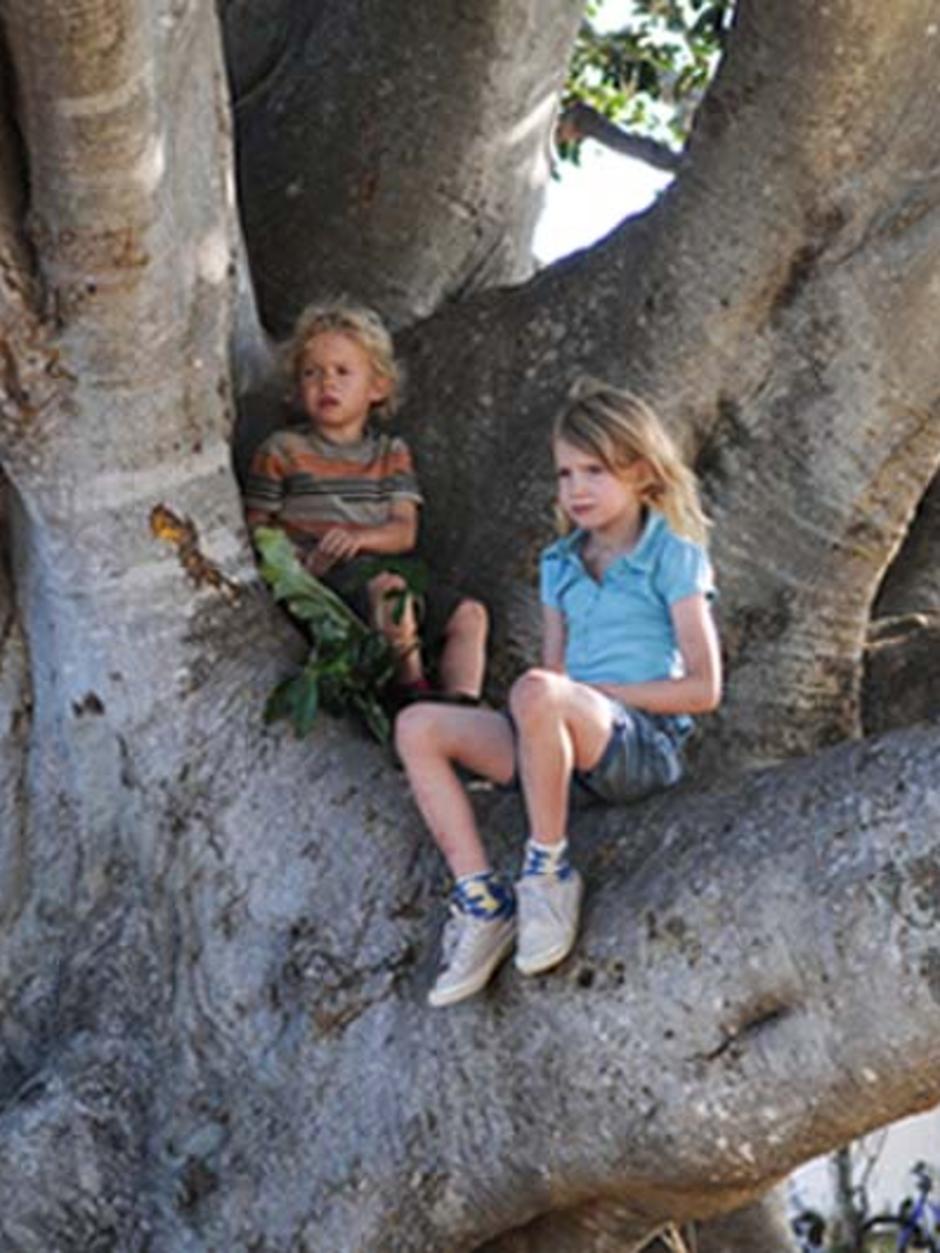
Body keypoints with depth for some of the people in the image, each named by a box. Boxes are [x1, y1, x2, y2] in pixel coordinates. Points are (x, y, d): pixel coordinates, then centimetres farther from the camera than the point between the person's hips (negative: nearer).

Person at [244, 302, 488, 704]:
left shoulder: (391, 453, 17)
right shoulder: (282, 451, 7)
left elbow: (404, 531, 6)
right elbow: (256, 527, 4)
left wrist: (361, 538, -17)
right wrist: (299, 561, -15)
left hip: (373, 564, 5)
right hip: (321, 580, -5)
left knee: (470, 614, -7)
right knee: (388, 589, -34)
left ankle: (463, 703, -16)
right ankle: (411, 687, -28)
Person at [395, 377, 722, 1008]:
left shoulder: (673, 557, -1)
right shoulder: (561, 565, 18)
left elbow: (703, 688, -8)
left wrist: (597, 691, -10)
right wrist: (552, 693, -6)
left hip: (644, 747, -7)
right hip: (567, 745, 7)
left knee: (538, 694, -37)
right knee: (419, 727, -9)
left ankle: (549, 868, -20)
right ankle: (481, 900, -14)